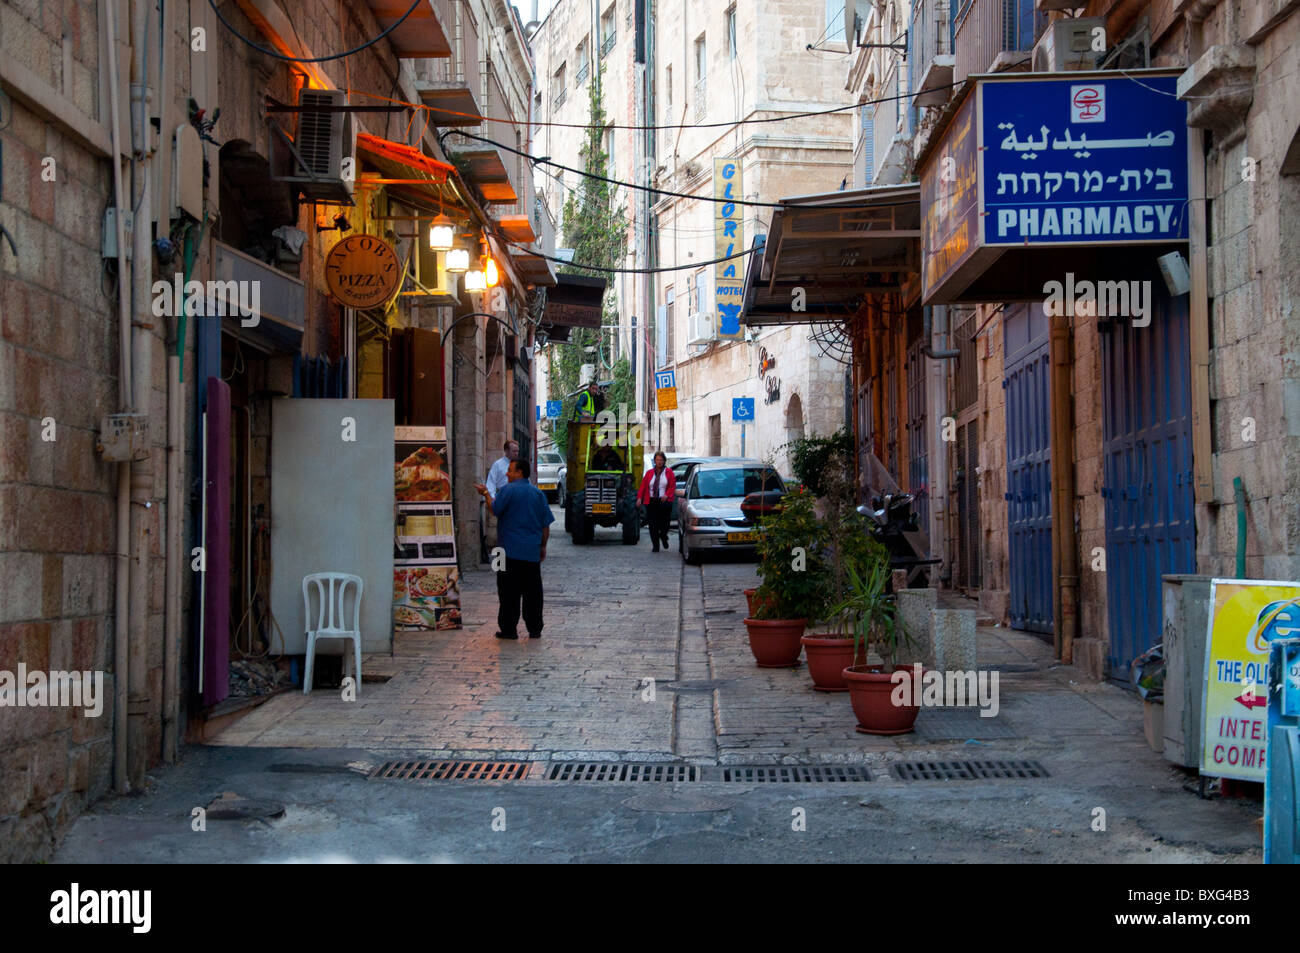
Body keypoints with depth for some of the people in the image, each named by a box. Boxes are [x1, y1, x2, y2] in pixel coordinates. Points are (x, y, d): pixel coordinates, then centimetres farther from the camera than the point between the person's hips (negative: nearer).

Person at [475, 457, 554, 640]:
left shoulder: (508, 490, -6)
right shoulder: (538, 493, 10)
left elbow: (495, 510, -7)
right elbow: (546, 524, 11)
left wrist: (486, 493, 7)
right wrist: (543, 546, 19)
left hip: (511, 550, -5)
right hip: (532, 551, 5)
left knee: (509, 592, 1)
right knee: (532, 592, 8)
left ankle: (508, 629, 1)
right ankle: (535, 629, 10)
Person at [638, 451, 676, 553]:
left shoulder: (669, 473, 6)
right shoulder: (649, 473, 10)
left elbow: (673, 487, 1)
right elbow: (643, 486, 6)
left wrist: (667, 495, -15)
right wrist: (639, 497, -7)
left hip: (664, 501, -1)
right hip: (651, 502, 2)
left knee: (664, 523, -3)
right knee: (653, 525, -2)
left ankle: (664, 538, 29)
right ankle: (655, 546, 5)